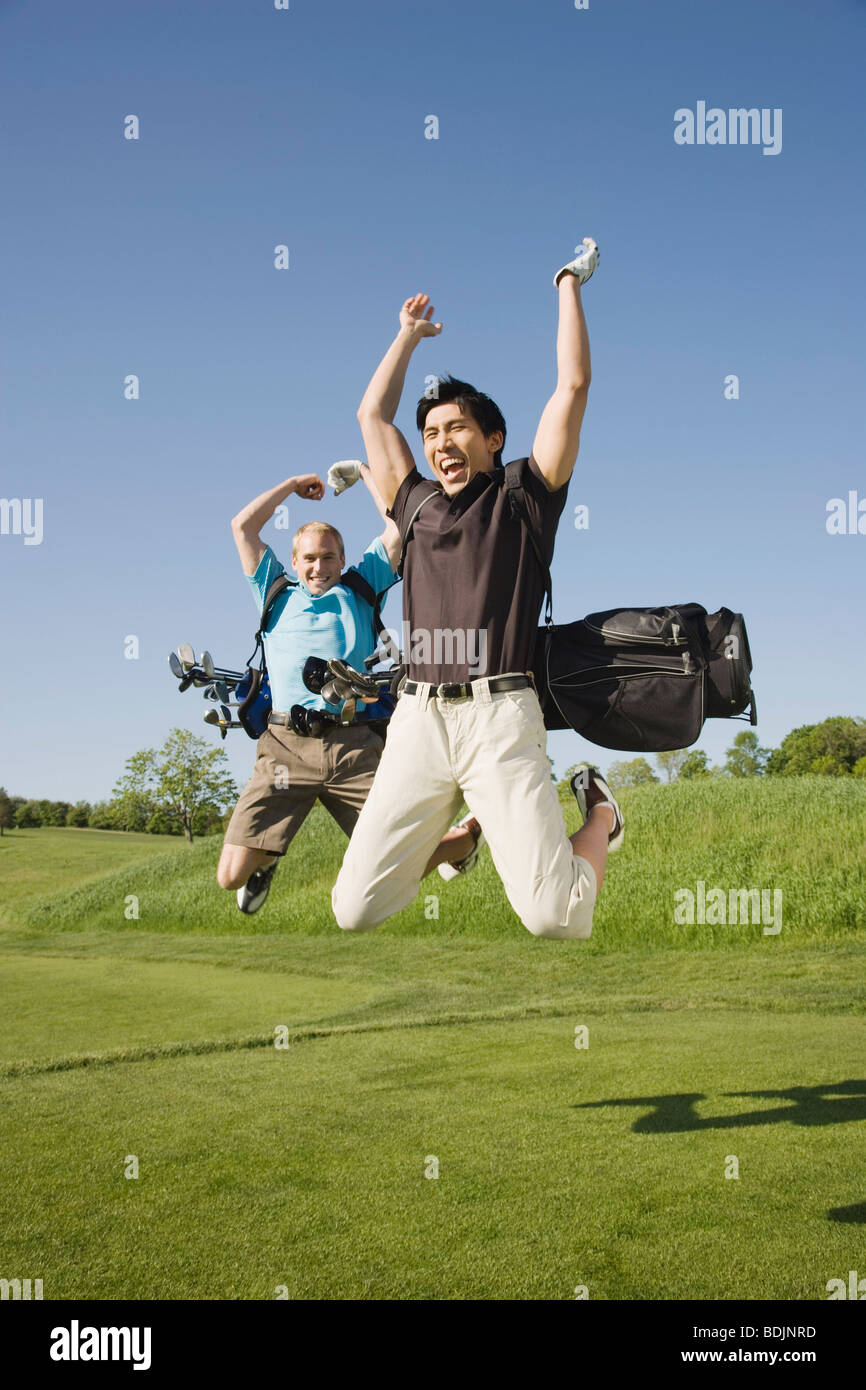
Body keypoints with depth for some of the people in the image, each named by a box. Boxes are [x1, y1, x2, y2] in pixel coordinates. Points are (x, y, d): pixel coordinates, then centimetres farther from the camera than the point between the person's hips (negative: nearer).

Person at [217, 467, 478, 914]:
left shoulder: (359, 589, 21)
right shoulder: (277, 596, 24)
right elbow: (242, 525, 22)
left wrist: (362, 471, 24)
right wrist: (294, 484, 29)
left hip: (354, 746, -1)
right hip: (287, 747, 1)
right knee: (231, 876, -10)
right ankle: (266, 860, 29)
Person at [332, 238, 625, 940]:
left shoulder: (524, 495, 13)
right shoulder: (417, 504, 23)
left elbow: (573, 386, 10)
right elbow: (372, 414, 32)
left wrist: (570, 284, 20)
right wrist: (411, 333, 42)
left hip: (500, 716, -4)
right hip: (418, 718, 4)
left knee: (555, 917, -16)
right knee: (355, 911, -6)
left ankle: (597, 809, 19)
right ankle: (456, 827, 23)